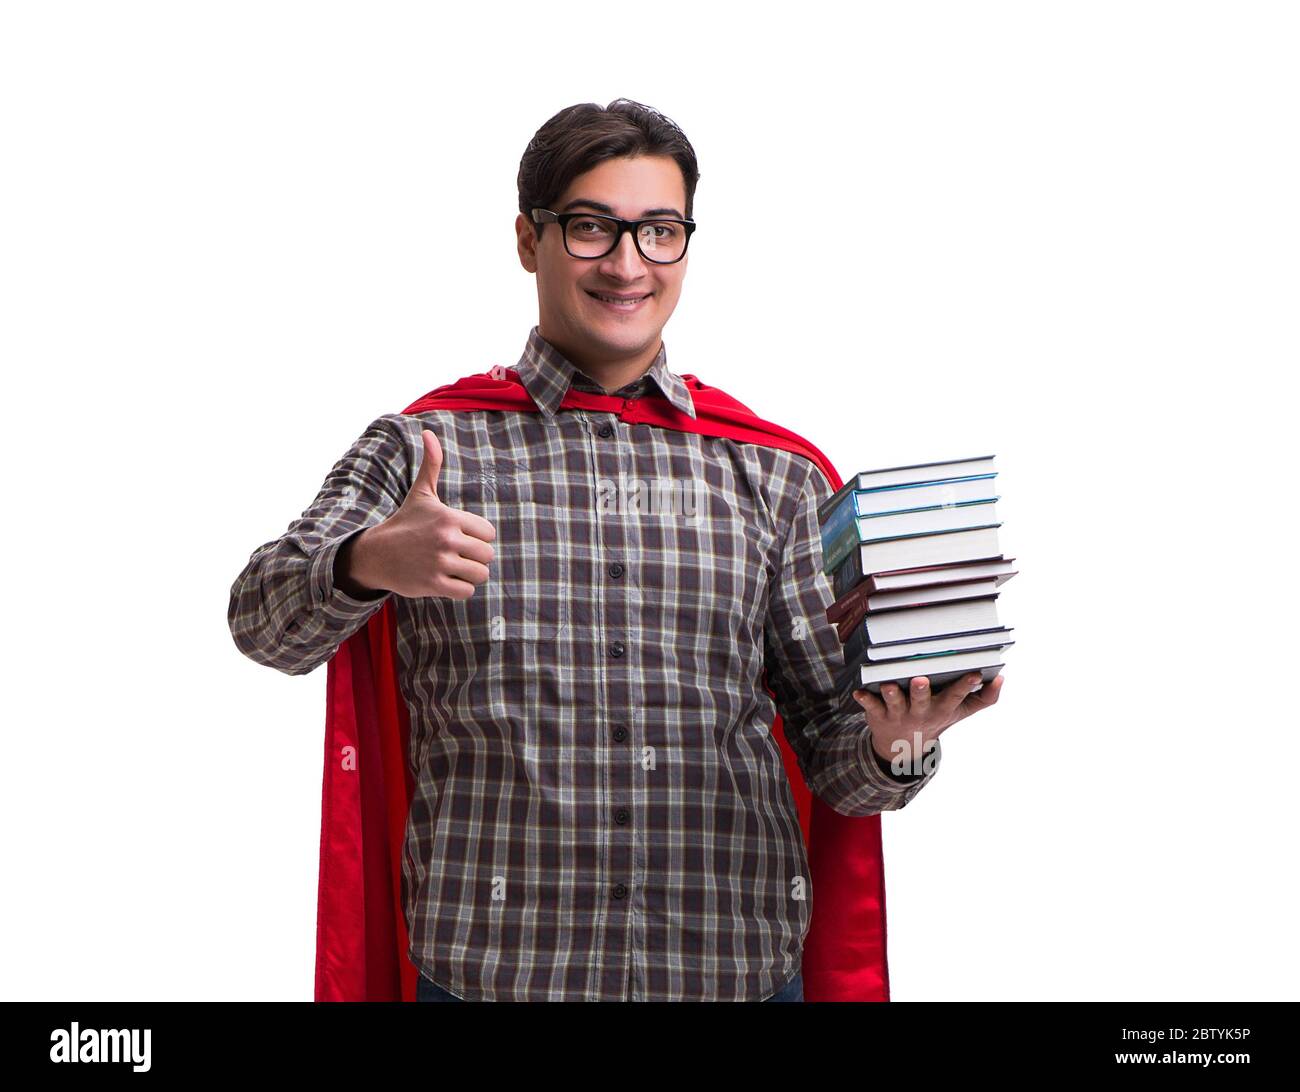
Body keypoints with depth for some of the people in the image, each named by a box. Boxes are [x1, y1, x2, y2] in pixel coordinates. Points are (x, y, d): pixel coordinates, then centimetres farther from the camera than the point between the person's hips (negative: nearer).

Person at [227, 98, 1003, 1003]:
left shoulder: (772, 476, 7)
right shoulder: (426, 447, 3)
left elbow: (832, 755, 7)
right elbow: (265, 623, -9)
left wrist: (893, 744, -15)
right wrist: (369, 563, -30)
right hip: (493, 970, -1)